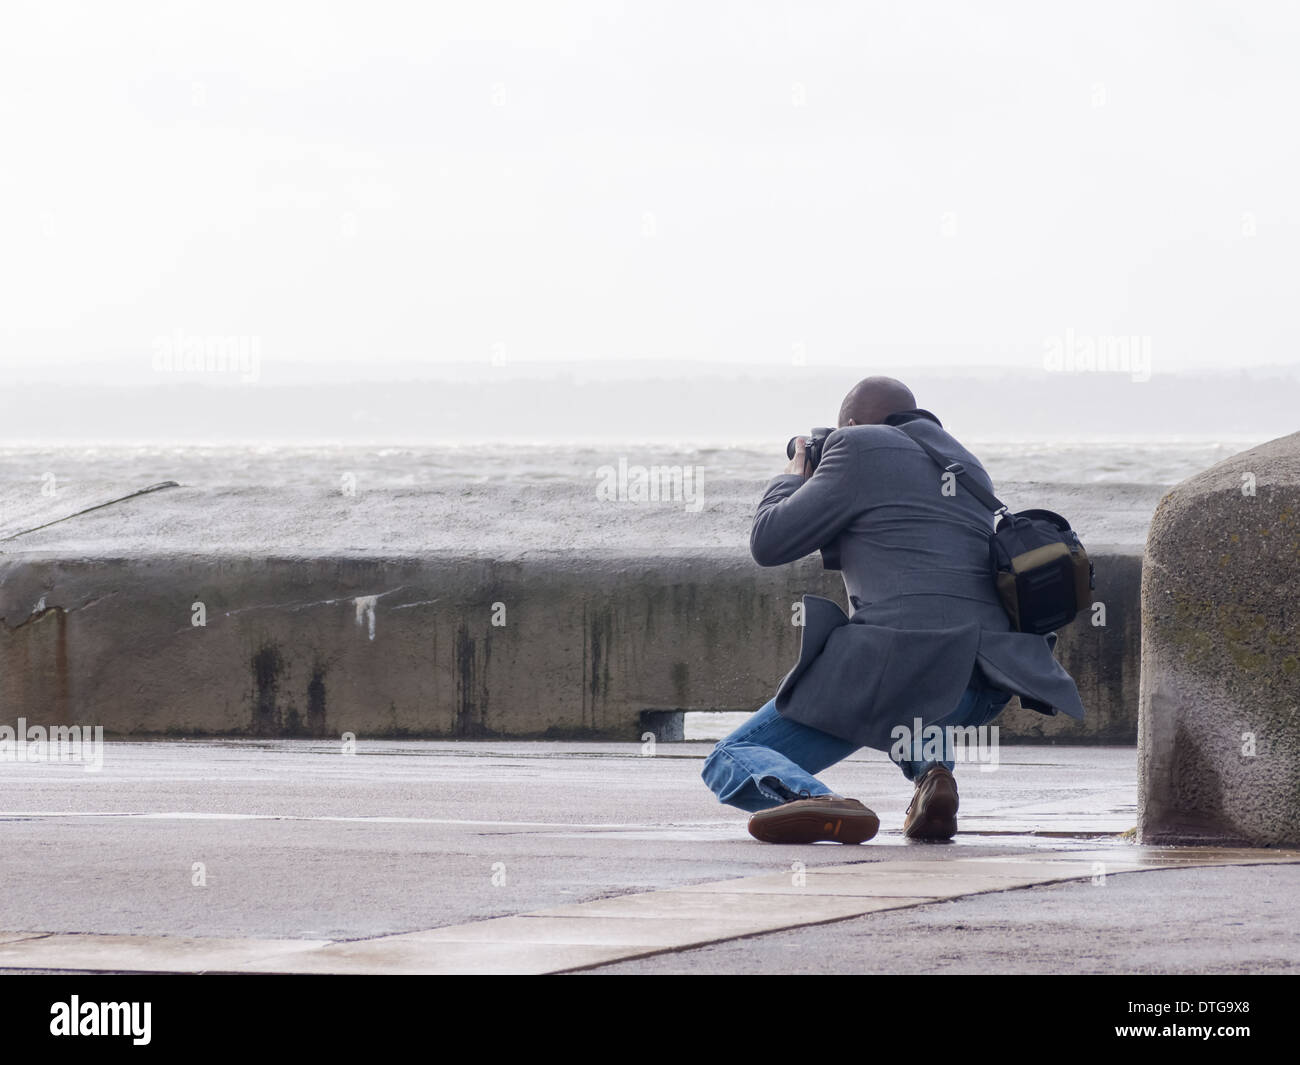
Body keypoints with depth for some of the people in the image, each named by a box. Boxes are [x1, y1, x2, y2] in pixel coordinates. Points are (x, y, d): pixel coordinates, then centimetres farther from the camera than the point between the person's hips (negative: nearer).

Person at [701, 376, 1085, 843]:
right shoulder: (967, 464, 26)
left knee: (730, 760, 3)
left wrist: (794, 475, 26)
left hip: (896, 660, -7)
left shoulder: (858, 448, 4)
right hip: (982, 687, 7)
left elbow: (768, 543, 7)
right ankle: (932, 772, 10)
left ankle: (818, 803, -30)